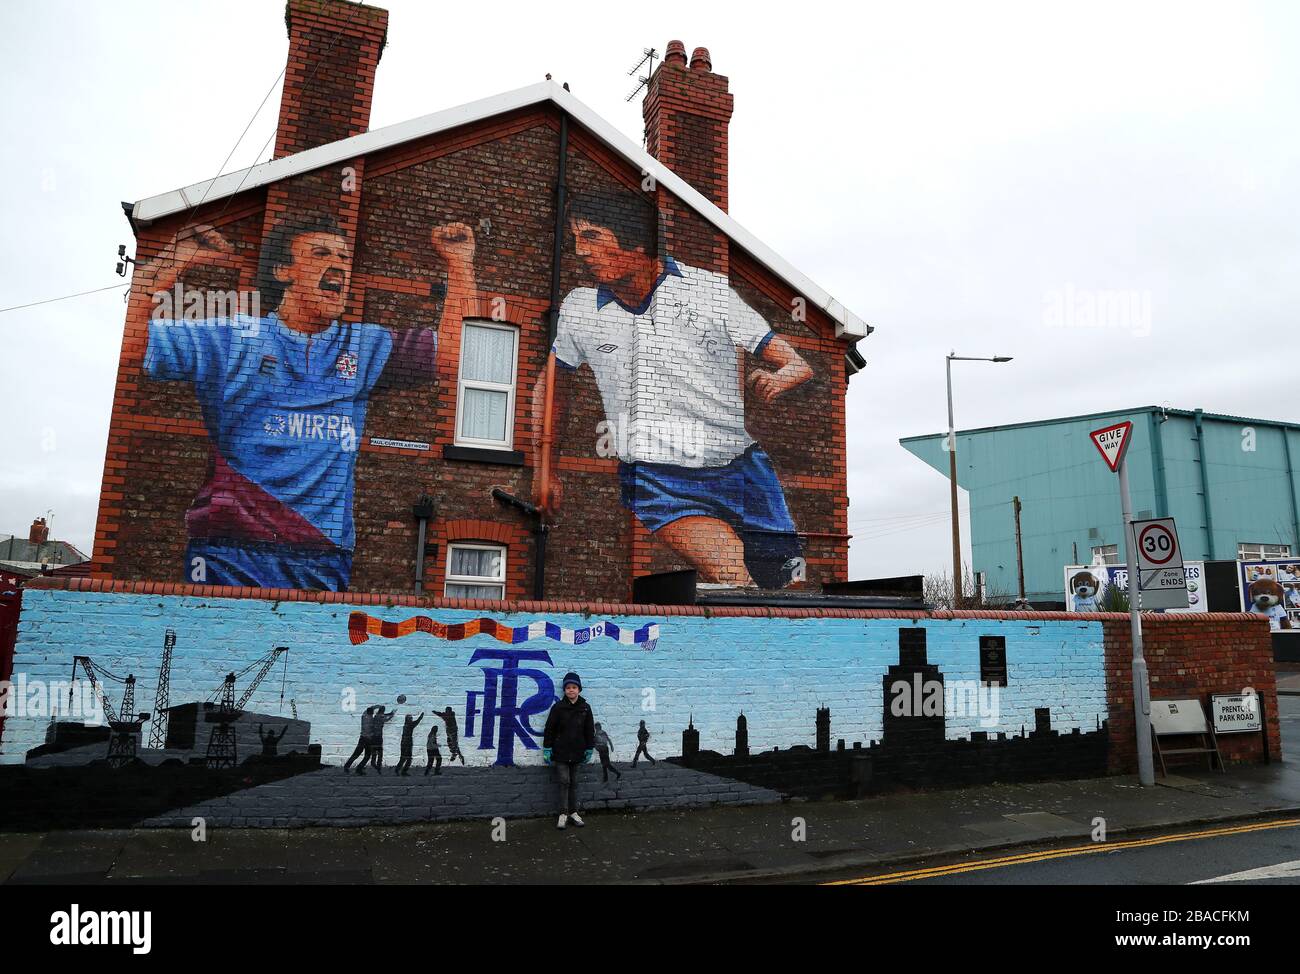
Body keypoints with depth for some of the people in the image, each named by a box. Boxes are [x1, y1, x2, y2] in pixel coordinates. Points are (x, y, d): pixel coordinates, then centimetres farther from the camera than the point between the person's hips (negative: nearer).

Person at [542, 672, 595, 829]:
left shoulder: (585, 708, 0)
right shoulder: (558, 707, -7)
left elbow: (589, 730, 7)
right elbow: (549, 729, -4)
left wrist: (589, 749, 7)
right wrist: (547, 749, -4)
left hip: (577, 752, 3)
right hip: (561, 751, -2)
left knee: (574, 782, 11)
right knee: (564, 782, -3)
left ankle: (573, 812, 18)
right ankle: (563, 814, 4)